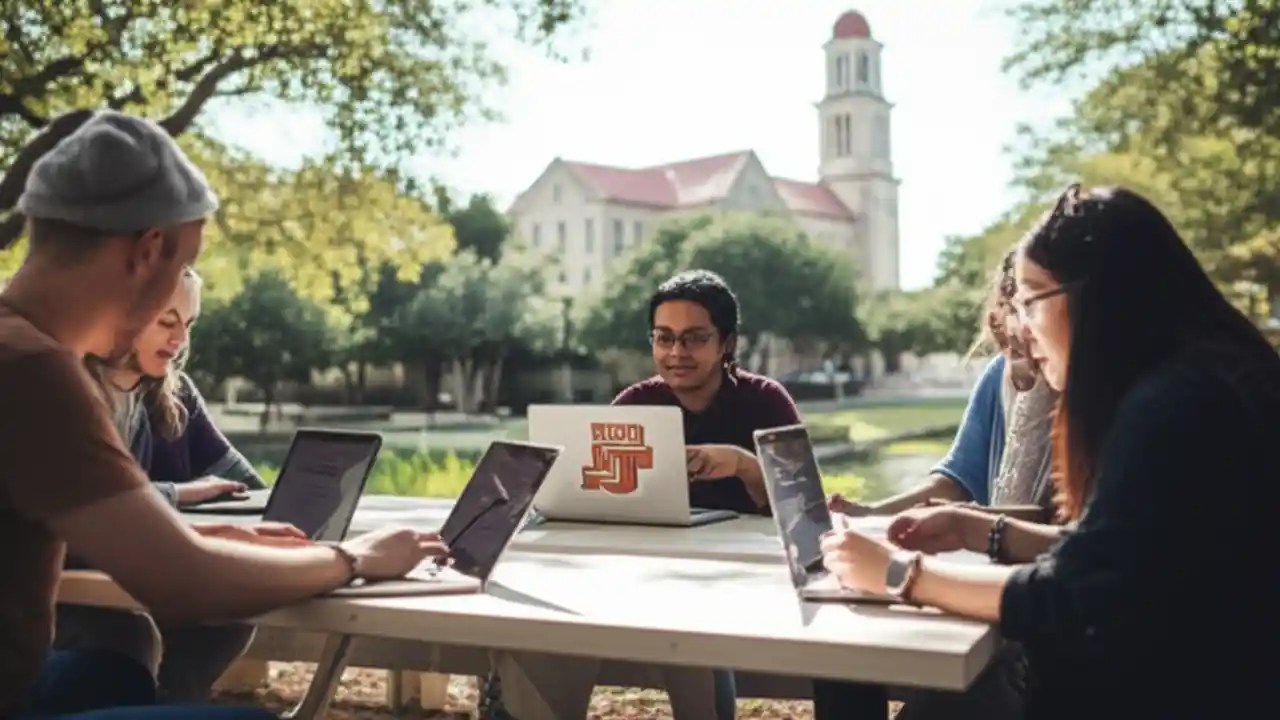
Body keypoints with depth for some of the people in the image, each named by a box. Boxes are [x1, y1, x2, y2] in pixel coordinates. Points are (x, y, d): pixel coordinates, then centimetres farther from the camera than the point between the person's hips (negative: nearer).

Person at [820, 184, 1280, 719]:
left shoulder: (1172, 404, -21)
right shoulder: (1176, 388, 9)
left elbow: (1076, 601, -21)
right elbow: (1099, 558, 14)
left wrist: (901, 572, -14)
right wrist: (977, 529, 7)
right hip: (1168, 674, 8)